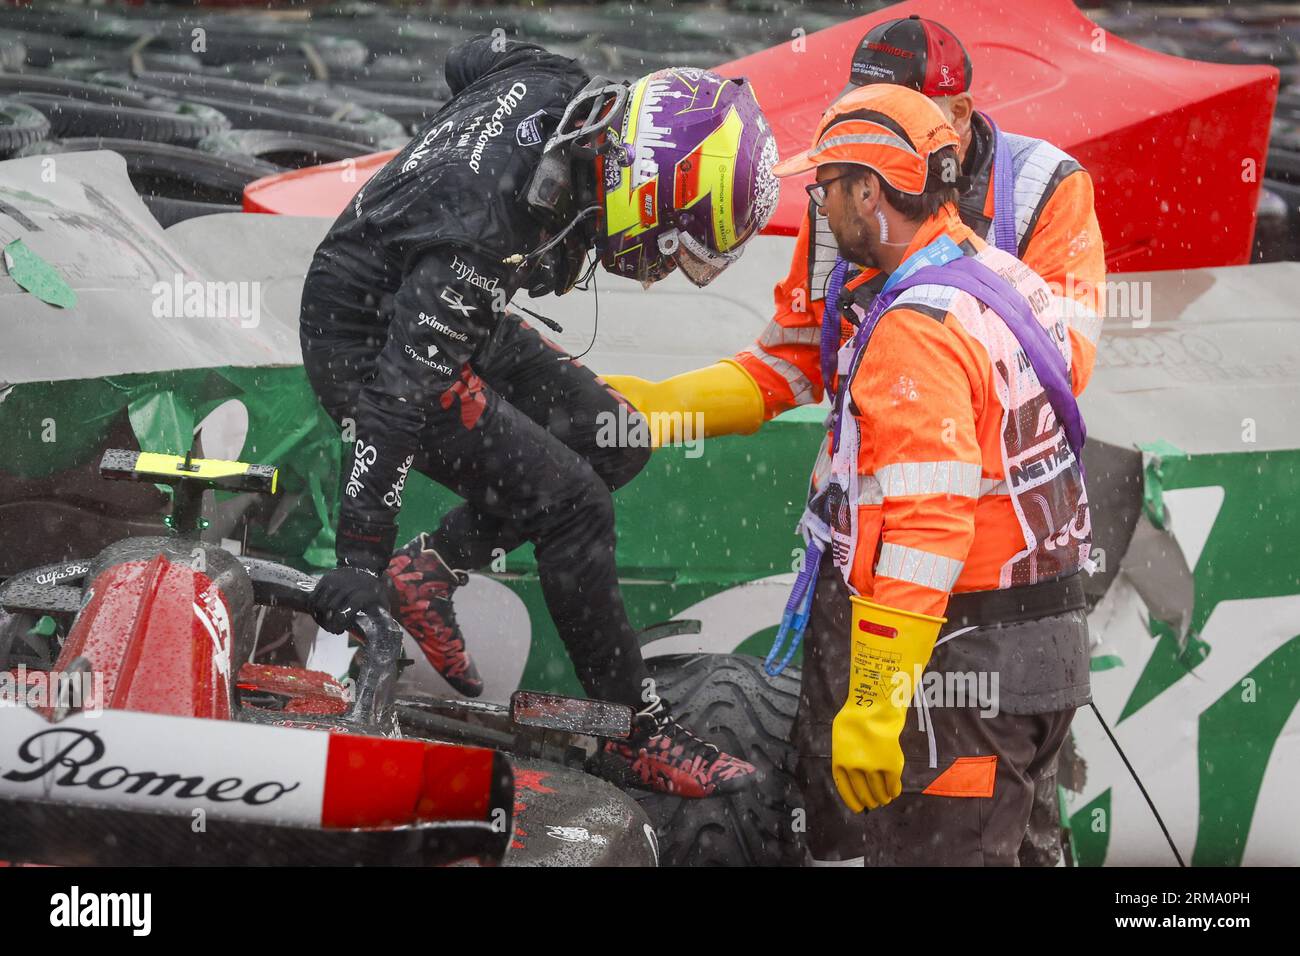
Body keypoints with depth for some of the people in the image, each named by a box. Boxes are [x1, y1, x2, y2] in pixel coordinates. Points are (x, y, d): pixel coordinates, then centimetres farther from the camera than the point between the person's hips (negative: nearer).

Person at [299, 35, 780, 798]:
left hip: (435, 310, 9)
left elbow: (471, 58, 9)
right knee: (570, 503, -14)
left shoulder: (557, 84, -15)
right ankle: (636, 733, -2)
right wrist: (361, 556, -29)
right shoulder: (491, 235, -37)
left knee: (614, 442, 6)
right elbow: (401, 395, -34)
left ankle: (431, 570, 14)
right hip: (369, 348, -9)